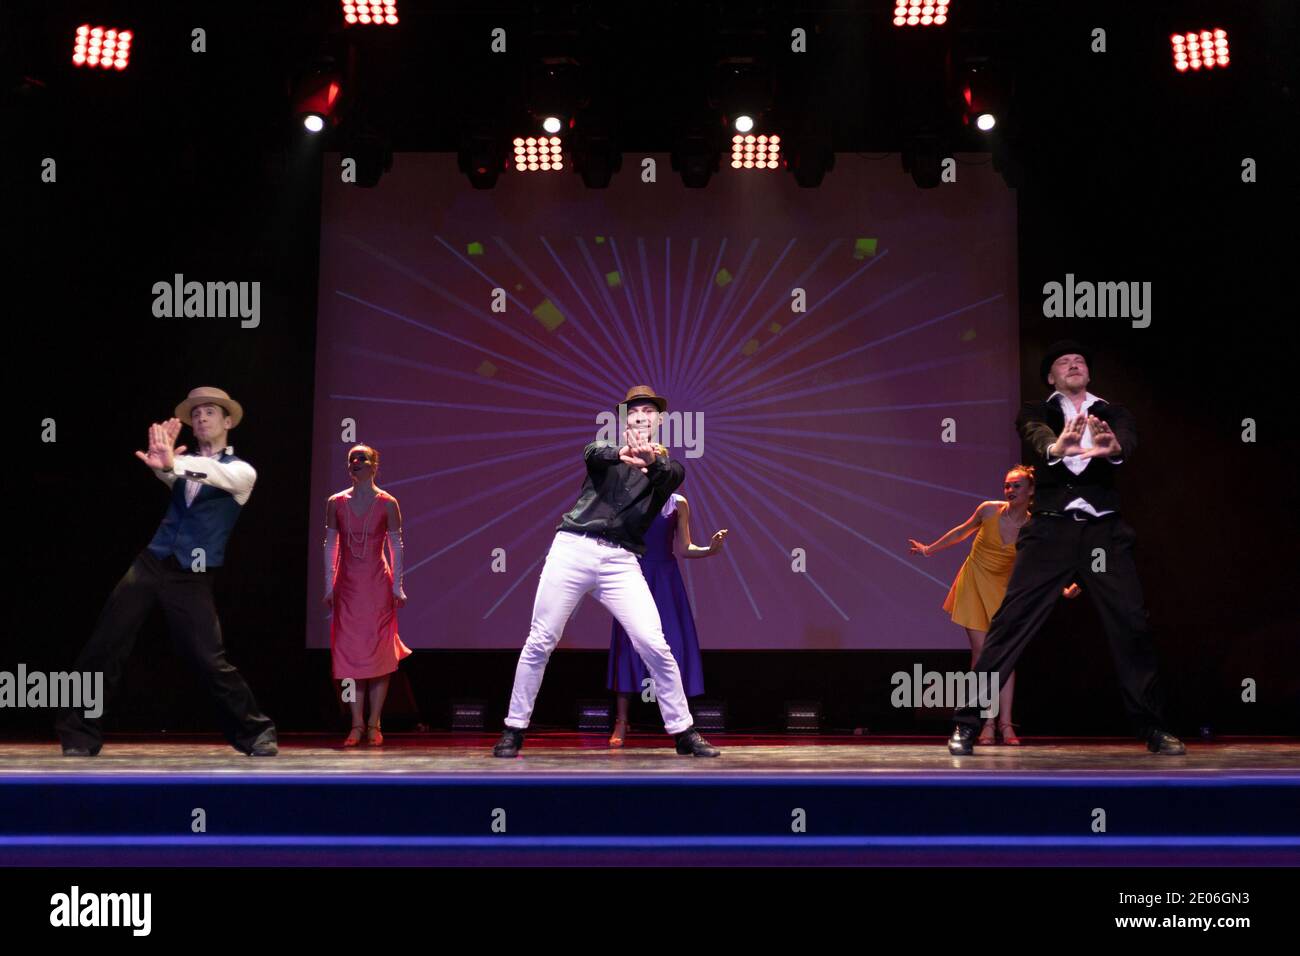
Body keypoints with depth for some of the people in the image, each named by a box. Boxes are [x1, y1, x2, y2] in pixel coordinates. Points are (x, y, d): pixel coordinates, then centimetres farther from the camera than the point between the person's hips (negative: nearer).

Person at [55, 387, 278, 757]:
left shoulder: (241, 471, 2)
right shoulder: (183, 462, 12)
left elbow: (216, 474, -23)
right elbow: (168, 473, -13)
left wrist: (173, 461, -42)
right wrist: (161, 461, -39)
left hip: (192, 578, -4)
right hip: (151, 563, 4)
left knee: (211, 661, -10)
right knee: (104, 646, -2)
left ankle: (256, 732, 6)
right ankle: (80, 735, 9)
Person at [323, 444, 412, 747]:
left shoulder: (387, 503, -2)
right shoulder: (336, 503, 4)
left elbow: (396, 545, -1)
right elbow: (330, 545, 6)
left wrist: (397, 586, -5)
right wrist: (329, 586, 1)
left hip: (378, 585, -2)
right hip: (347, 585, 2)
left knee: (378, 652, -1)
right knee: (350, 652, 1)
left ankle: (374, 724, 7)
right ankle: (357, 724, 9)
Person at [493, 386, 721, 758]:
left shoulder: (670, 467, 13)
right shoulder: (608, 452, 13)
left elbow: (668, 476, -13)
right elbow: (591, 452, -13)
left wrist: (650, 461, -38)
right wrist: (620, 452, -37)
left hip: (620, 561, 0)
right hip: (573, 549, 0)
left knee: (655, 646, -10)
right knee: (539, 643, 1)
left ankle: (684, 733, 3)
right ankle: (514, 730, 13)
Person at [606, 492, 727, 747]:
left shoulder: (677, 503, 6)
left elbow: (683, 549, 4)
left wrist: (710, 549, -11)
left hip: (665, 580, 1)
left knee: (673, 645, -3)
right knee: (627, 645, -3)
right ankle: (621, 723, 4)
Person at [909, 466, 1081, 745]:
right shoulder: (989, 510, -12)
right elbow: (962, 532, 5)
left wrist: (1064, 590, -26)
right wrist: (930, 549, 15)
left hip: (1002, 590, 1)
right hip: (974, 584, -1)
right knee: (981, 653, -6)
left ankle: (1005, 724, -7)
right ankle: (987, 725, -3)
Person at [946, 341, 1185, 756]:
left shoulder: (1113, 414, 13)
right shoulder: (1036, 411, 9)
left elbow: (1128, 442, -11)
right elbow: (1037, 435, -16)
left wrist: (1111, 448, -37)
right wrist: (1056, 447, -42)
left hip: (1104, 532, 2)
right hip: (1051, 530, -2)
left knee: (1133, 625, -2)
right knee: (1010, 622, -8)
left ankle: (1153, 728, 13)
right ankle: (966, 724, -4)